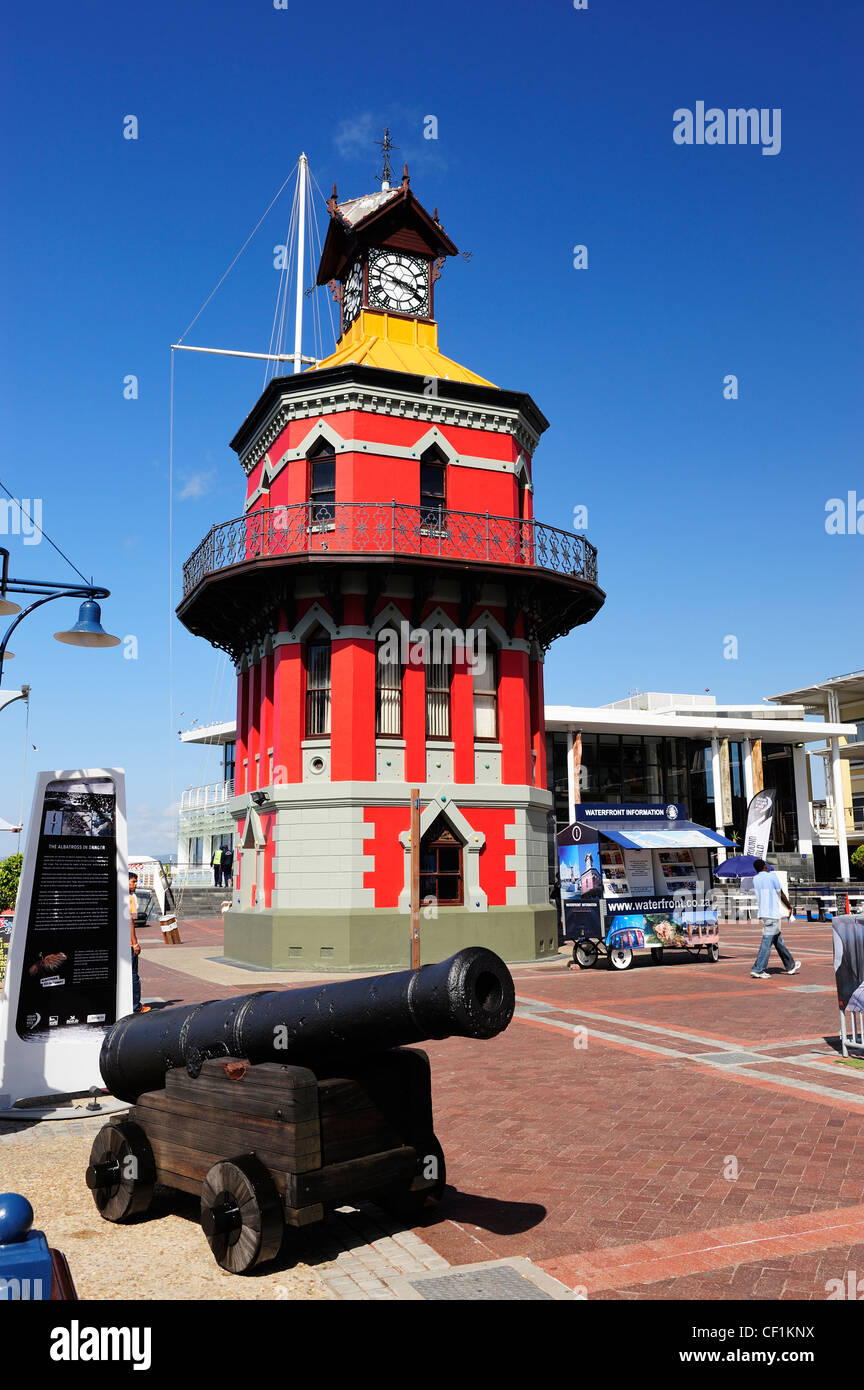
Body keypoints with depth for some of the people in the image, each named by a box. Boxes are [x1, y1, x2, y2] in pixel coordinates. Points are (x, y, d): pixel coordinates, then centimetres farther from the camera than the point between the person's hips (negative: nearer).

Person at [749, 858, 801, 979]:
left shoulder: (755, 879, 9)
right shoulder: (772, 876, -8)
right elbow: (781, 895, -2)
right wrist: (790, 907, 11)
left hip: (762, 913, 7)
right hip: (772, 914, -7)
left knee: (779, 941, 17)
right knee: (767, 942, -8)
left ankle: (790, 966, 28)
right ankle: (757, 970, -12)